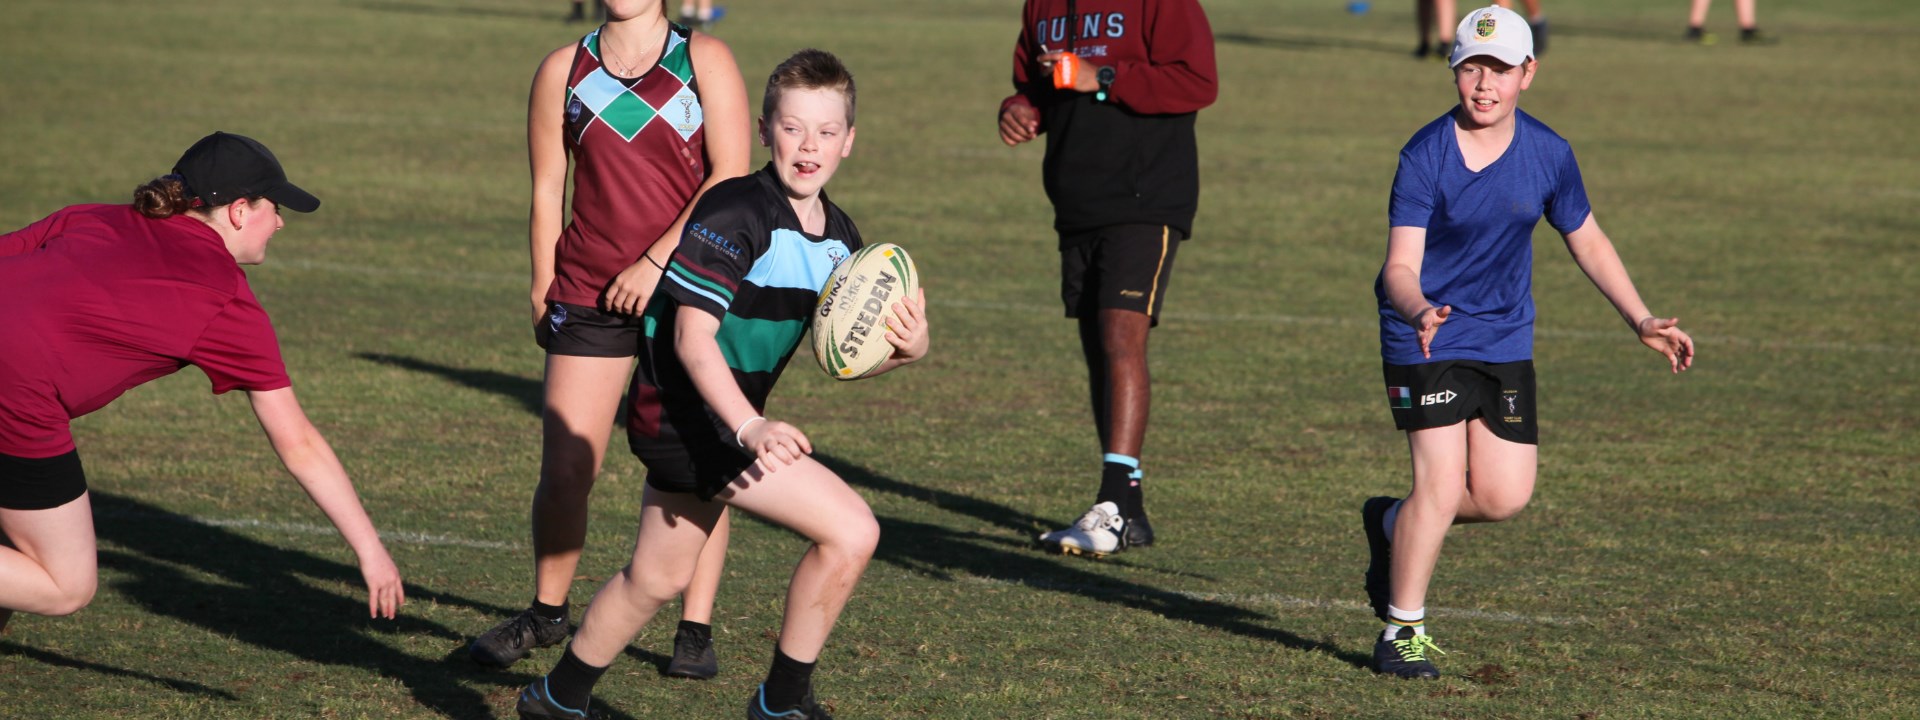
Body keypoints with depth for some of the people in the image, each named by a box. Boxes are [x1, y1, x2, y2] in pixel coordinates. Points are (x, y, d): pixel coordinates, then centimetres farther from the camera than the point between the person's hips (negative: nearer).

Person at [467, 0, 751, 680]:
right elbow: (547, 190, 10)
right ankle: (546, 612, 18)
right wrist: (543, 289, 4)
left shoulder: (705, 59, 1)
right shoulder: (562, 70, 7)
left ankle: (695, 630, 7)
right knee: (565, 469, -1)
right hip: (591, 294, 1)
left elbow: (731, 176, -7)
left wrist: (657, 261, -13)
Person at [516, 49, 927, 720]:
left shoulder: (839, 238, 5)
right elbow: (692, 337, -24)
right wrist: (749, 427, -34)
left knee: (656, 576, 24)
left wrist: (903, 347, -14)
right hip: (688, 413, -9)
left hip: (721, 416, 9)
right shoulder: (737, 214, -21)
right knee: (851, 531, -16)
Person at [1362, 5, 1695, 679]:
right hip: (1428, 338, -4)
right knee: (1441, 484, -13)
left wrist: (1643, 322, 7)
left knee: (1504, 495, -2)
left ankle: (1393, 523, 27)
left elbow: (1587, 240, 11)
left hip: (1506, 339, 4)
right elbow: (1400, 267, -20)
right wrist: (1420, 312, -42)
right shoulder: (1425, 156, -16)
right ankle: (1402, 631, 5)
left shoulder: (1548, 154, -4)